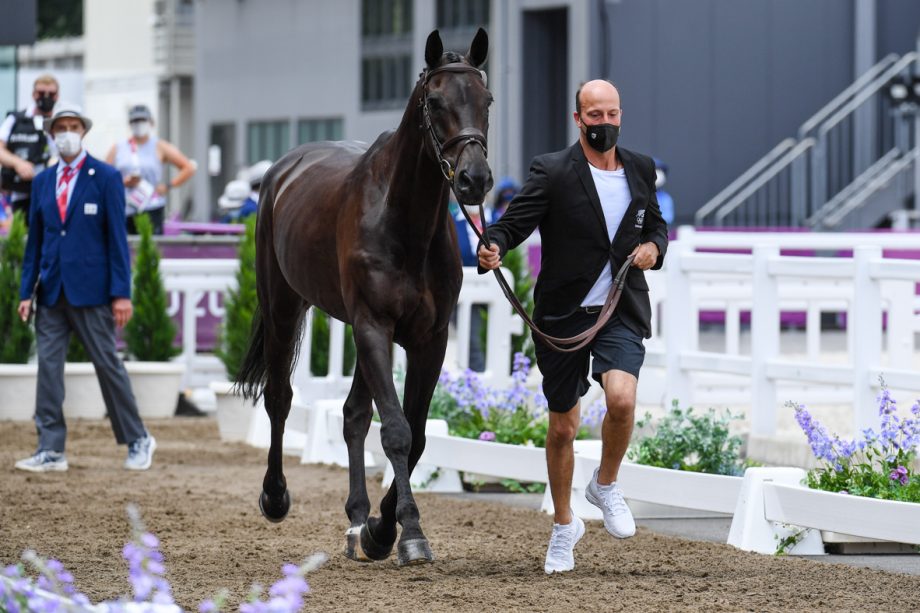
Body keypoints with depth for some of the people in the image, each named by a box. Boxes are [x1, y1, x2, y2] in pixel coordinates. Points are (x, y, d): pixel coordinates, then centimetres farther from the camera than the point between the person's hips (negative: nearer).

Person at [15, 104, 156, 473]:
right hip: (52, 290, 4)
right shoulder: (42, 182, 11)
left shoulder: (106, 178, -2)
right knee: (48, 366, 0)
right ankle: (51, 450, 2)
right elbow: (35, 240, 13)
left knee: (107, 365, 1)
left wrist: (121, 293, -10)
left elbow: (117, 237, -5)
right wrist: (27, 291, 7)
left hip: (91, 290, -4)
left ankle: (138, 442, 14)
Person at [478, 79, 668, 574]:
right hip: (562, 317, -1)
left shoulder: (640, 169, 7)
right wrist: (492, 249, -34)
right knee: (562, 427, 9)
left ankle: (606, 485, 3)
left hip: (621, 313, 1)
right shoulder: (552, 172, -6)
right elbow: (513, 222, -12)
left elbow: (656, 223, 20)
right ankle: (563, 526, 30)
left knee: (621, 398, -25)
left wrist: (654, 246, -3)